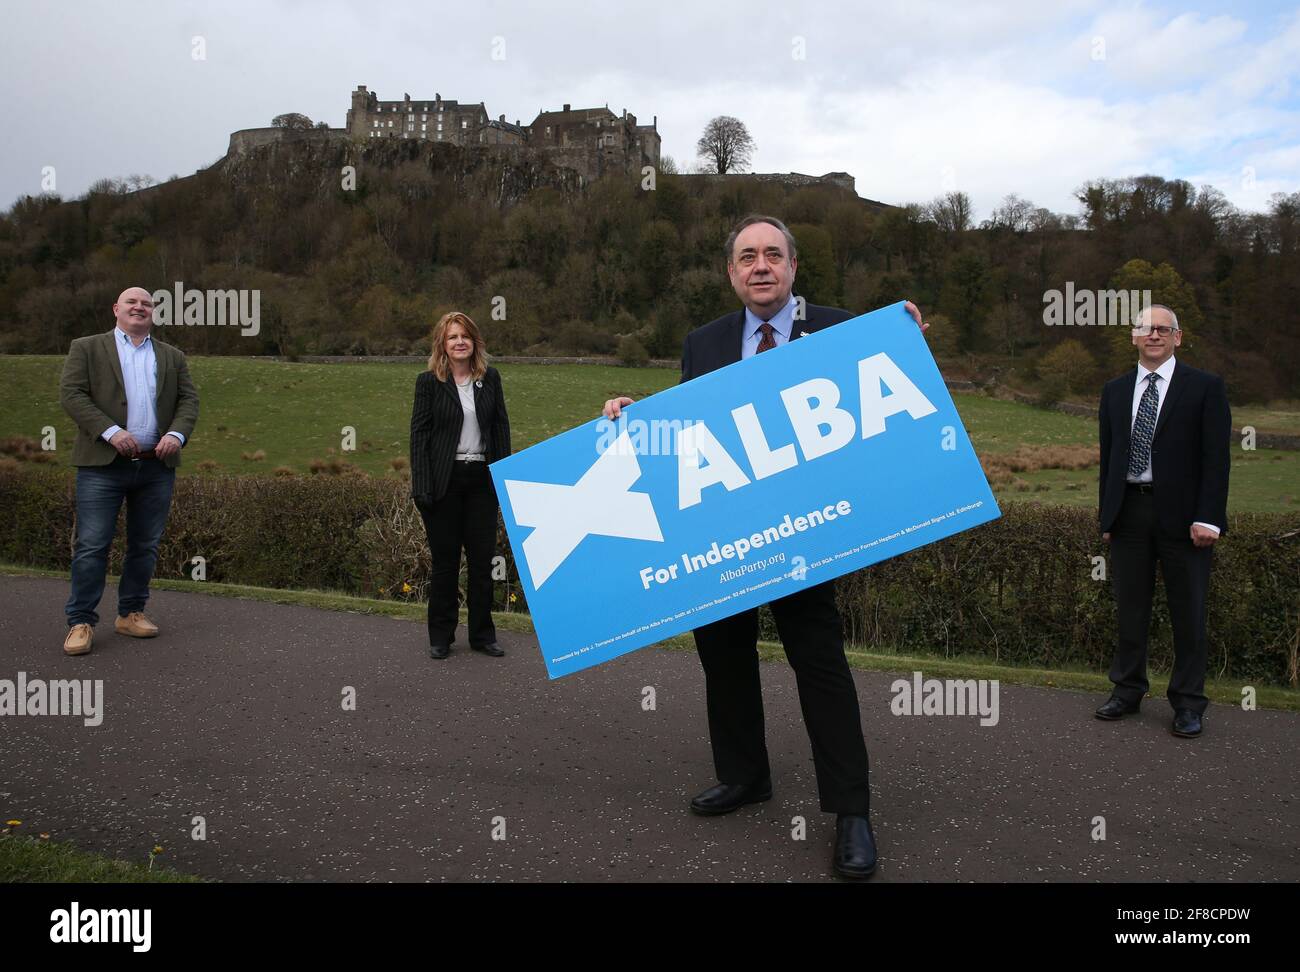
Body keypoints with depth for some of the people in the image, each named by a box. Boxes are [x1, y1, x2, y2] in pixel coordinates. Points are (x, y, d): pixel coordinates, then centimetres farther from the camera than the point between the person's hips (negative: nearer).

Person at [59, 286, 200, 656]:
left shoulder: (172, 356, 17)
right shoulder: (86, 348, 7)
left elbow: (188, 399, 10)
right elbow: (71, 393, -3)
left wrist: (177, 434, -10)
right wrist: (110, 431, -16)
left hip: (157, 465, 3)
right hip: (103, 463, -3)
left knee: (145, 545, 9)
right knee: (92, 545, -4)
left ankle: (131, 613, 21)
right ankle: (81, 621, 4)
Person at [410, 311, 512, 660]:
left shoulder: (490, 378, 7)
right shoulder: (429, 382, -2)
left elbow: (501, 427, 8)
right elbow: (419, 433, -4)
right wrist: (422, 486, -12)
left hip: (482, 480, 3)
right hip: (444, 481, -2)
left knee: (482, 559, 6)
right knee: (445, 559, 6)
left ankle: (482, 634, 18)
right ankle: (441, 637, 18)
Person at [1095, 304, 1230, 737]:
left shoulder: (1205, 387, 0)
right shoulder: (1115, 391, 12)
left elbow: (1216, 457, -5)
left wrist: (1207, 518, -13)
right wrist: (1106, 516, 9)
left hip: (1182, 516, -3)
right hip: (1129, 512, 4)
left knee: (1188, 613, 4)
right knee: (1129, 609, 10)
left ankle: (1188, 704, 16)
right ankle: (1127, 691, 23)